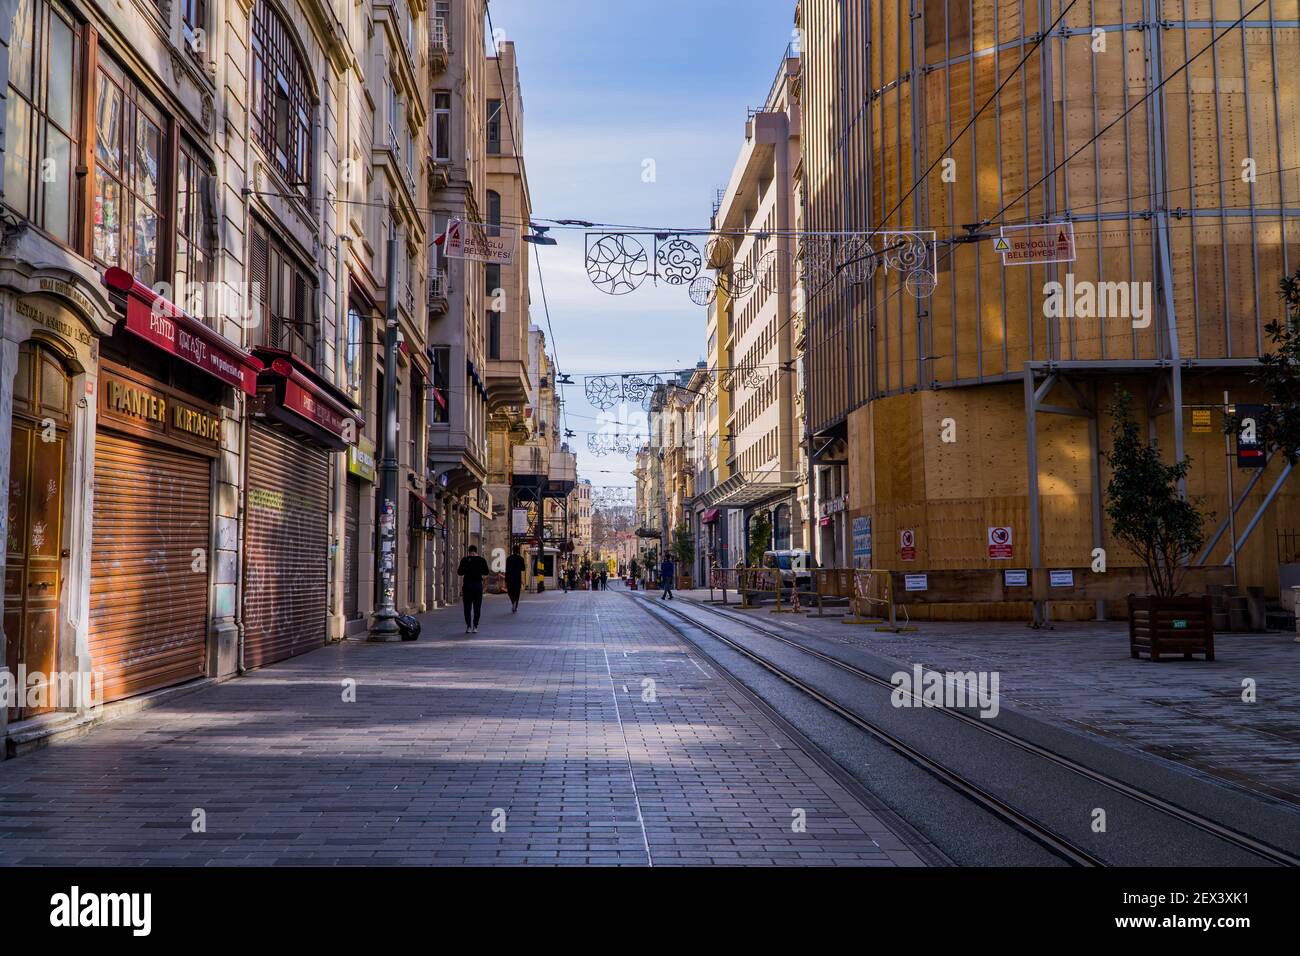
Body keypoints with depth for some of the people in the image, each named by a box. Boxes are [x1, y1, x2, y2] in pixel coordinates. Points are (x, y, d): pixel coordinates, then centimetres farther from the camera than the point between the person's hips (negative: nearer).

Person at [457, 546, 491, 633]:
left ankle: (468, 627, 3)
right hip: (478, 585, 0)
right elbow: (486, 572, 0)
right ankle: (475, 627, 2)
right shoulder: (481, 559, -1)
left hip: (467, 585, 0)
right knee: (477, 607, 6)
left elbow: (460, 572, -4)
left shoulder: (464, 560, -3)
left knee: (467, 607, 7)